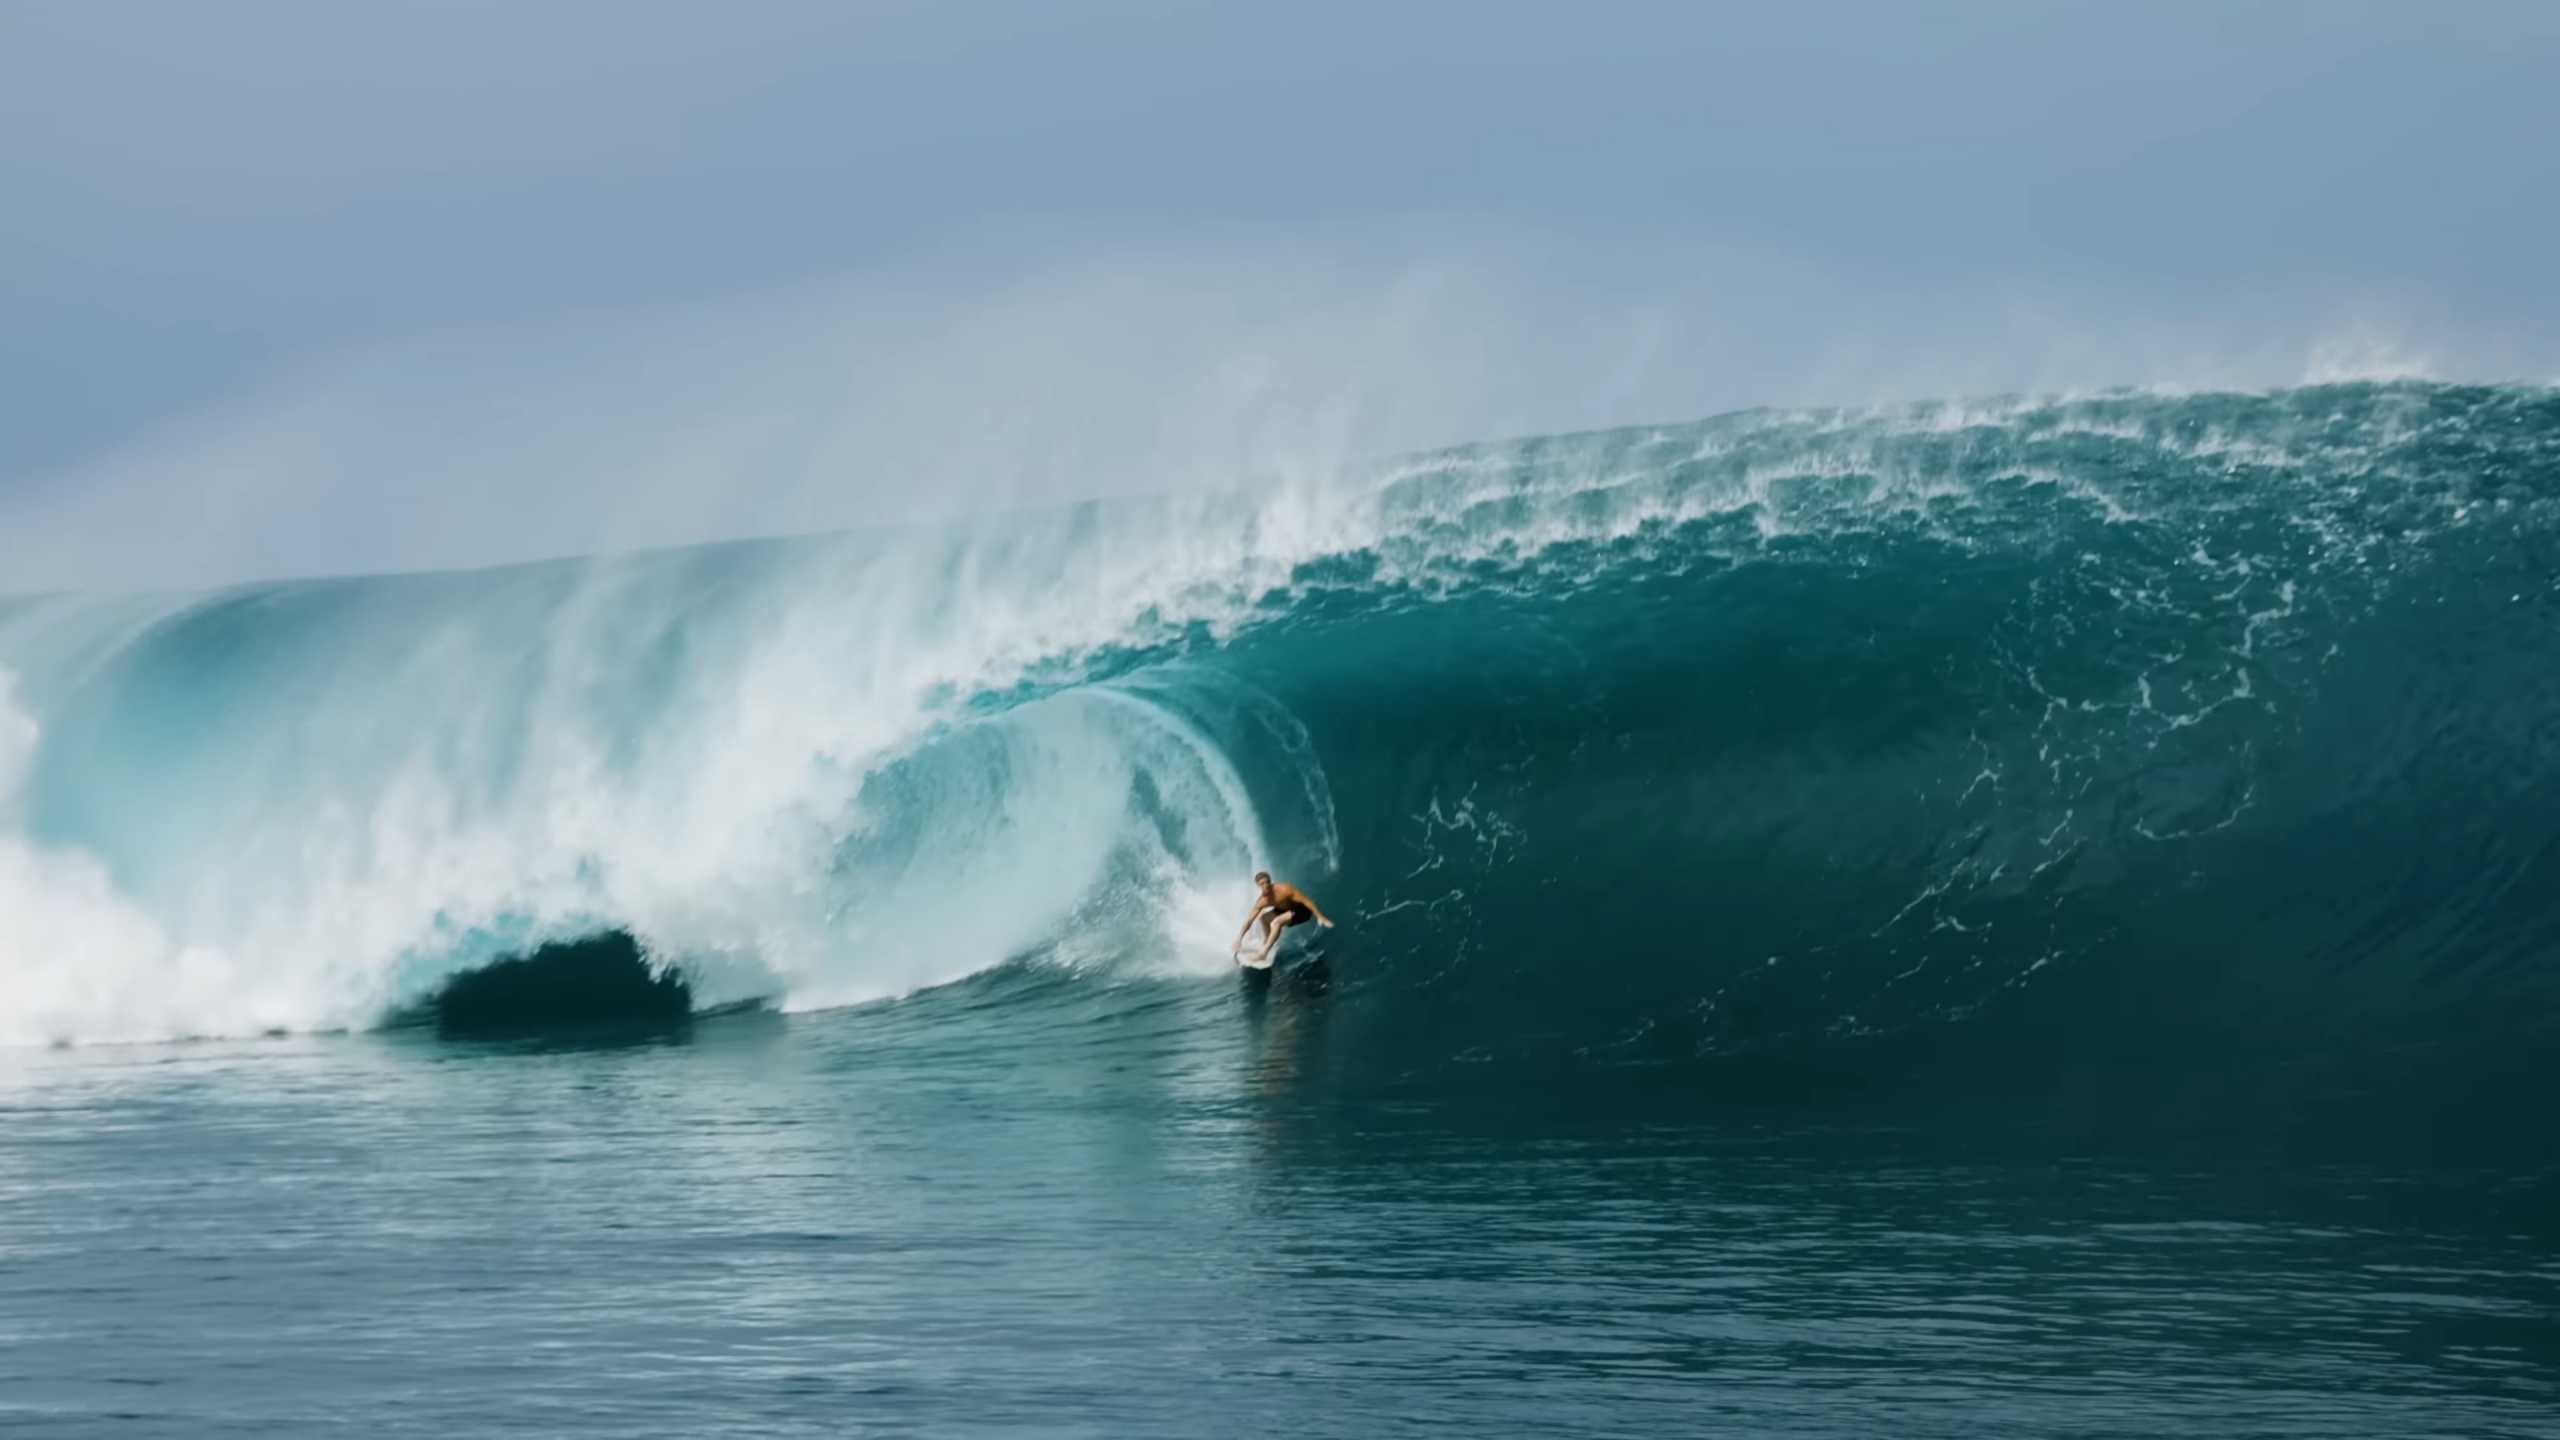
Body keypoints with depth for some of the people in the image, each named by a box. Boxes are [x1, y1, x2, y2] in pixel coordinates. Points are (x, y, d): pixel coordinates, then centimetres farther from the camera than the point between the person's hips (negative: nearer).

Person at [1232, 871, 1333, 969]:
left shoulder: (1284, 890, -30)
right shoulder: (1262, 901, -11)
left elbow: (1306, 901, -28)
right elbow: (1249, 920, -3)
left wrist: (1320, 917, -32)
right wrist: (1239, 939, -6)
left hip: (1302, 911, -7)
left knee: (1276, 922, -25)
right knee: (1264, 918, 4)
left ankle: (1263, 954, -23)